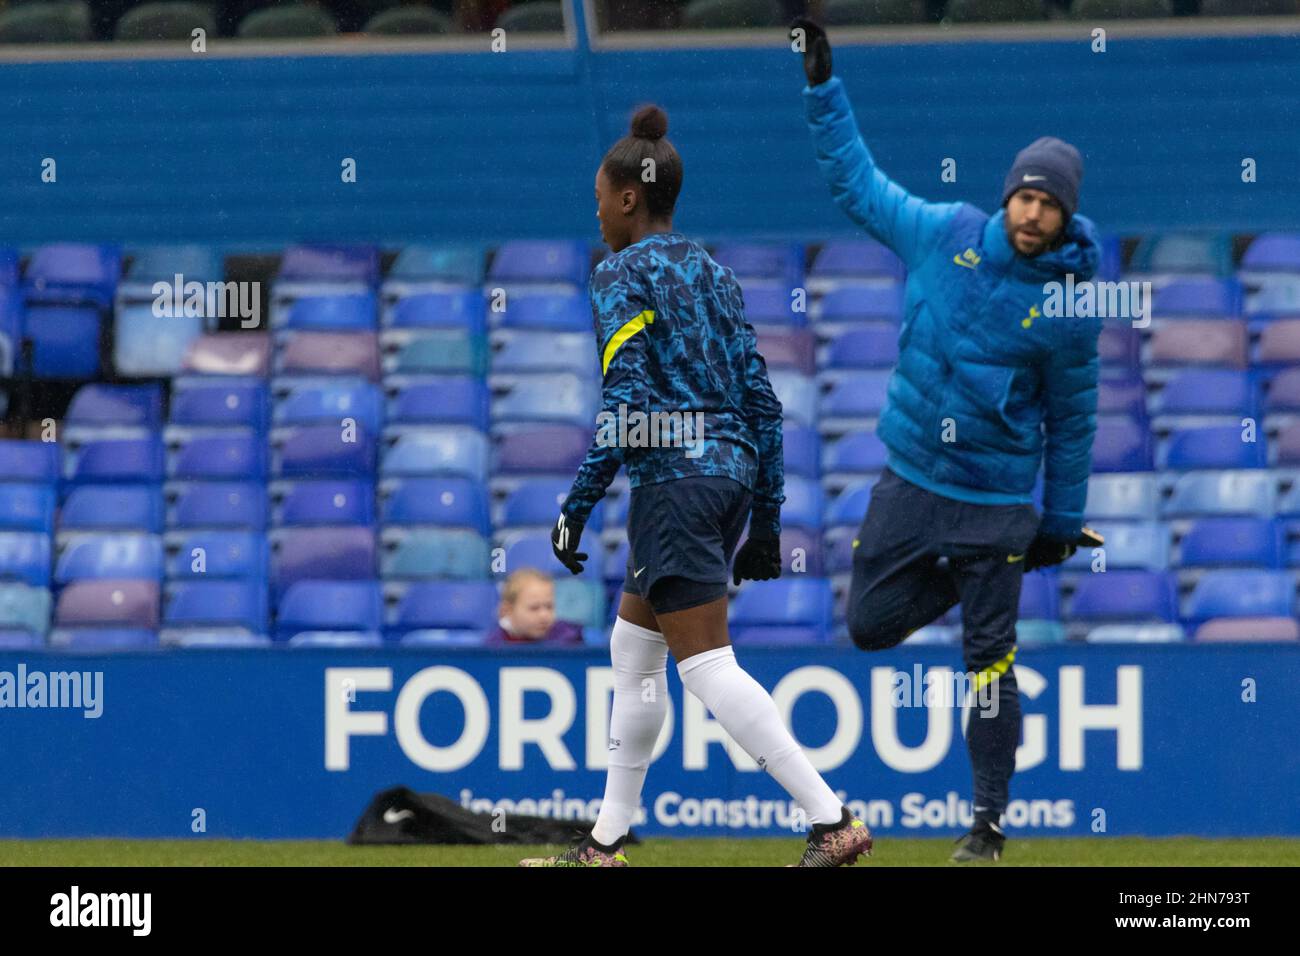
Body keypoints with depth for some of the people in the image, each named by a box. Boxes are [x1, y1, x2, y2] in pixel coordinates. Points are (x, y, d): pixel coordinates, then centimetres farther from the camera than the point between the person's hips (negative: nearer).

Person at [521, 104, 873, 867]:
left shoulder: (623, 274, -7)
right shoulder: (713, 273, 15)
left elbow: (626, 403, -16)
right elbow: (760, 397, 13)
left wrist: (578, 508, -11)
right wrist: (765, 519, 16)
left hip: (676, 480, -9)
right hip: (733, 472, 9)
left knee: (708, 666, -10)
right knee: (632, 647, 19)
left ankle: (833, 821, -19)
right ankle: (606, 844, 23)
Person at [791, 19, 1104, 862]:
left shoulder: (1071, 303, -10)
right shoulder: (944, 234, -4)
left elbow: (1072, 421, -1)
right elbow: (858, 184, 7)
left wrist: (1062, 524, 5)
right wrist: (822, 86, 2)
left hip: (997, 499, -3)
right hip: (909, 477, 4)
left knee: (989, 662, -3)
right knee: (871, 624, 9)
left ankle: (990, 820, 9)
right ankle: (956, 581, 40)